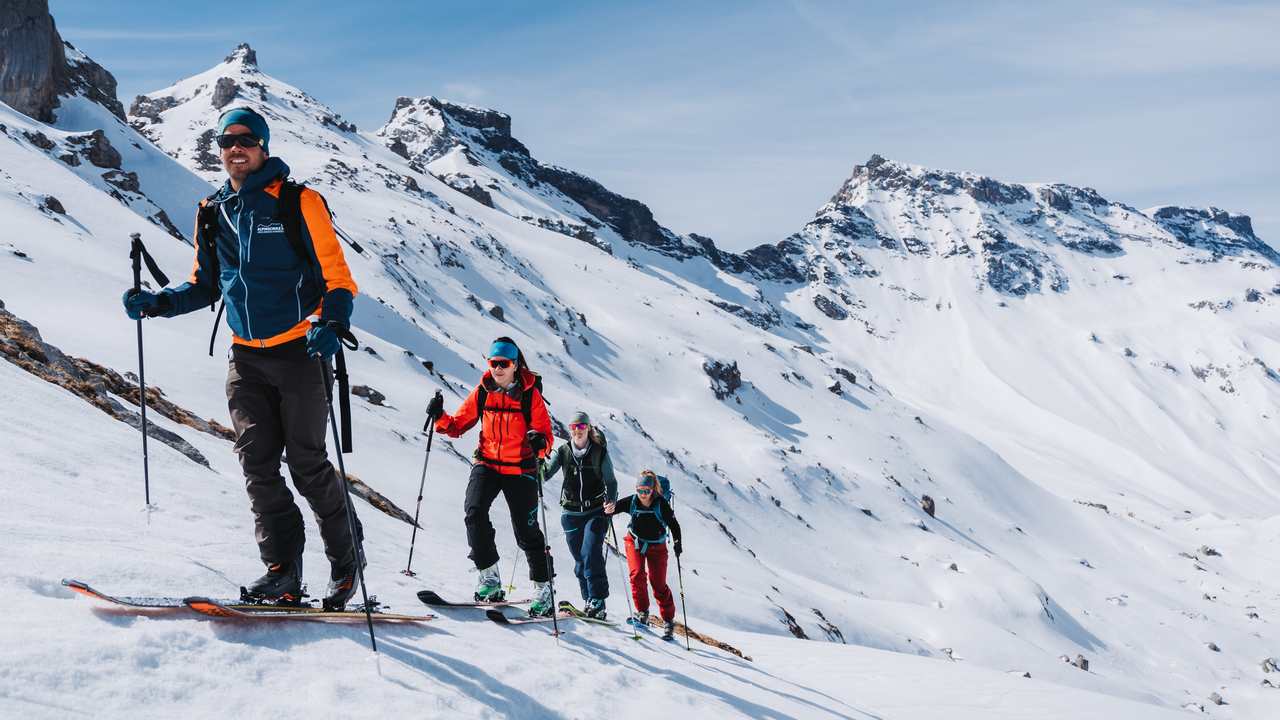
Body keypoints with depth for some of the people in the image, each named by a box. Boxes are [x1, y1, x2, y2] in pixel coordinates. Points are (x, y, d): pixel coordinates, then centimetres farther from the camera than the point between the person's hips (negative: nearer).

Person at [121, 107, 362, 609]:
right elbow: (205, 287, 20)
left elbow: (337, 279, -6)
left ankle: (345, 562, 14)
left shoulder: (300, 204, -5)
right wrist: (155, 303, 3)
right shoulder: (213, 212, 11)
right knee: (257, 463, -2)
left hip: (299, 349, -5)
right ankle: (283, 569, 3)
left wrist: (330, 324, -25)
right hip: (246, 357, 5)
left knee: (307, 465, -3)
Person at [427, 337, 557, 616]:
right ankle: (490, 579, -5)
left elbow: (546, 434, -9)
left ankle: (543, 588, 19)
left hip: (520, 469, -2)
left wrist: (539, 442, -32)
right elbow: (458, 425, 5)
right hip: (487, 464, 3)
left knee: (526, 530, 1)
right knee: (474, 512, -20)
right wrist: (441, 418, -15)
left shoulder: (530, 394, -8)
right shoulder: (482, 392, 0)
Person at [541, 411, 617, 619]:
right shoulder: (563, 452, -1)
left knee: (591, 552, -17)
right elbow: (545, 476, -6)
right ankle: (588, 598, 17)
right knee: (579, 557, 5)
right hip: (571, 512, 3)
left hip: (596, 511, -3)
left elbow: (611, 482, 1)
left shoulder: (600, 453, -6)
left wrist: (610, 503, -16)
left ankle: (598, 599, -14)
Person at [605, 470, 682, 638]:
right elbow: (617, 507, -20)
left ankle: (668, 621, 15)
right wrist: (610, 509, -42)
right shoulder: (632, 502, -18)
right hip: (635, 542, 2)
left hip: (656, 546, -1)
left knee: (659, 584, 0)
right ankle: (642, 612, 2)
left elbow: (674, 525, -13)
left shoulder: (661, 505, -22)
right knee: (637, 575, -18)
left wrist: (677, 543, -20)